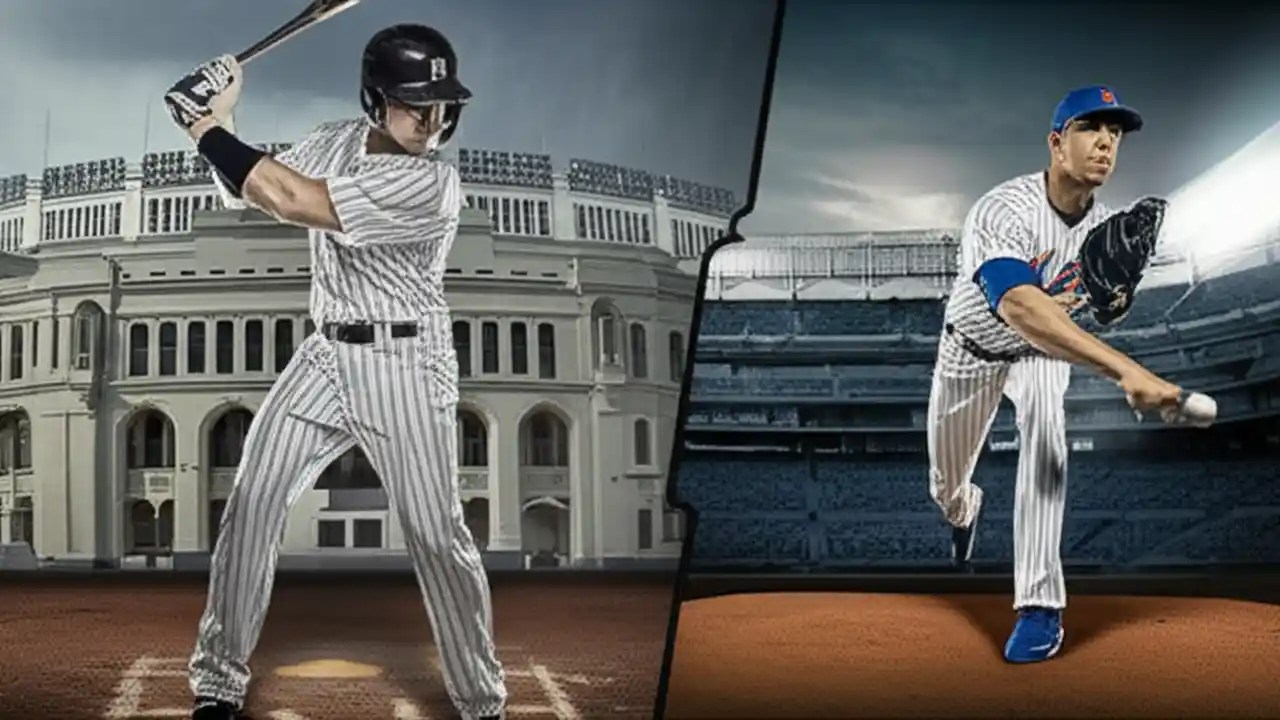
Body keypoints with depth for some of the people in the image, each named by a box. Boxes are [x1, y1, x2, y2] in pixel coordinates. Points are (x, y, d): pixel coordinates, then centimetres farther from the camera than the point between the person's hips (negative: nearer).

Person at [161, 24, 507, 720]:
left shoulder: (432, 183, -20)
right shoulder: (334, 141, 4)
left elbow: (294, 202, -24)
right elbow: (249, 190, 13)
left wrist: (209, 125, -15)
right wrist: (212, 122, -5)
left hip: (404, 367, -6)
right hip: (326, 355, 6)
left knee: (436, 535, -5)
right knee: (251, 505, 1)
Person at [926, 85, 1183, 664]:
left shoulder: (1104, 226, -16)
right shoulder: (1003, 211, -38)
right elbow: (1019, 308, -55)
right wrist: (1126, 370, -66)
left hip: (1042, 347, 2)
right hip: (972, 347, -2)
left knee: (1045, 420, -32)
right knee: (945, 483, 14)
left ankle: (1041, 605, -29)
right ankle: (964, 514, 58)